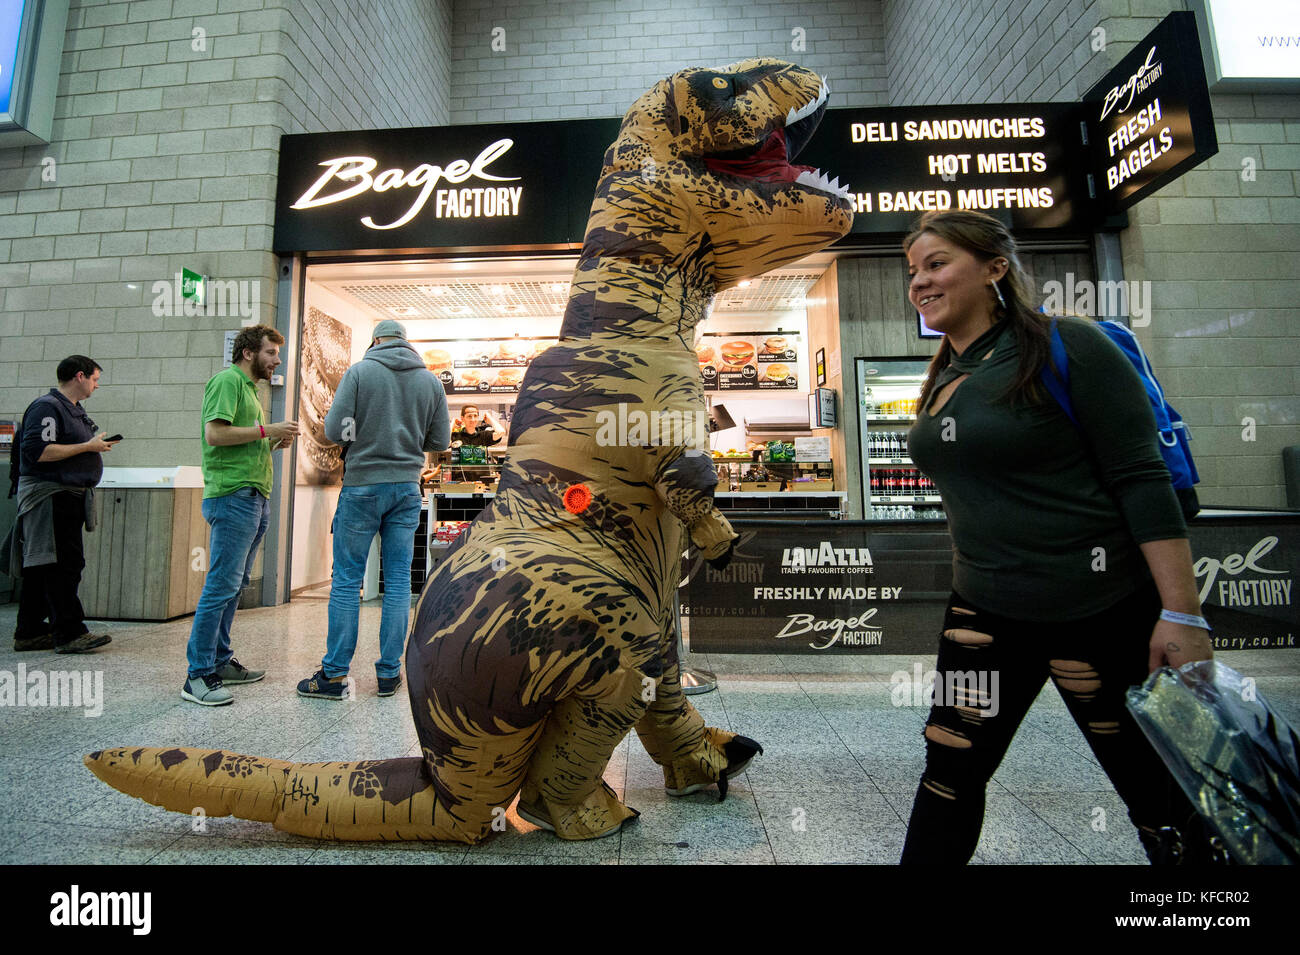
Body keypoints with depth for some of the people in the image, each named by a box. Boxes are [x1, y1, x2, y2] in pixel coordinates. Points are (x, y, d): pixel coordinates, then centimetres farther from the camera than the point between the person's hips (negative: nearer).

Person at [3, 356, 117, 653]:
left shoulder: (73, 408, 19)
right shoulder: (47, 407, -12)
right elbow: (37, 451, -22)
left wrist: (97, 445, 10)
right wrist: (87, 446, -18)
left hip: (69, 497, 10)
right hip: (51, 497, -10)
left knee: (42, 568, 13)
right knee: (63, 565, -8)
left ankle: (29, 633, 21)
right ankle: (68, 633, -4)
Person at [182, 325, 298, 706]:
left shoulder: (248, 387, 24)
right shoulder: (227, 380, -5)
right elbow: (215, 434, -18)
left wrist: (275, 443, 11)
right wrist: (266, 430, -14)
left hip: (254, 498, 10)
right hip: (232, 494, -10)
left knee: (233, 585, 13)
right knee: (221, 585, -9)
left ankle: (220, 661, 22)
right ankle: (198, 674, -2)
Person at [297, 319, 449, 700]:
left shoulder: (359, 371, -4)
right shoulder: (431, 380, 5)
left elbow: (334, 430, -9)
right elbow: (440, 440, 7)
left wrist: (361, 435, 12)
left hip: (362, 485, -3)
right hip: (407, 487, 3)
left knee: (346, 579, 5)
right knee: (398, 580, 7)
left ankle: (334, 674, 11)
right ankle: (389, 673, 13)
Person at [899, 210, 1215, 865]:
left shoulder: (1063, 346, -11)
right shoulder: (944, 377, 8)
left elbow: (1142, 480, -15)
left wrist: (1182, 613, -18)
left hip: (1101, 611, -5)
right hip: (983, 613, 6)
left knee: (1156, 790, 12)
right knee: (949, 769, 10)